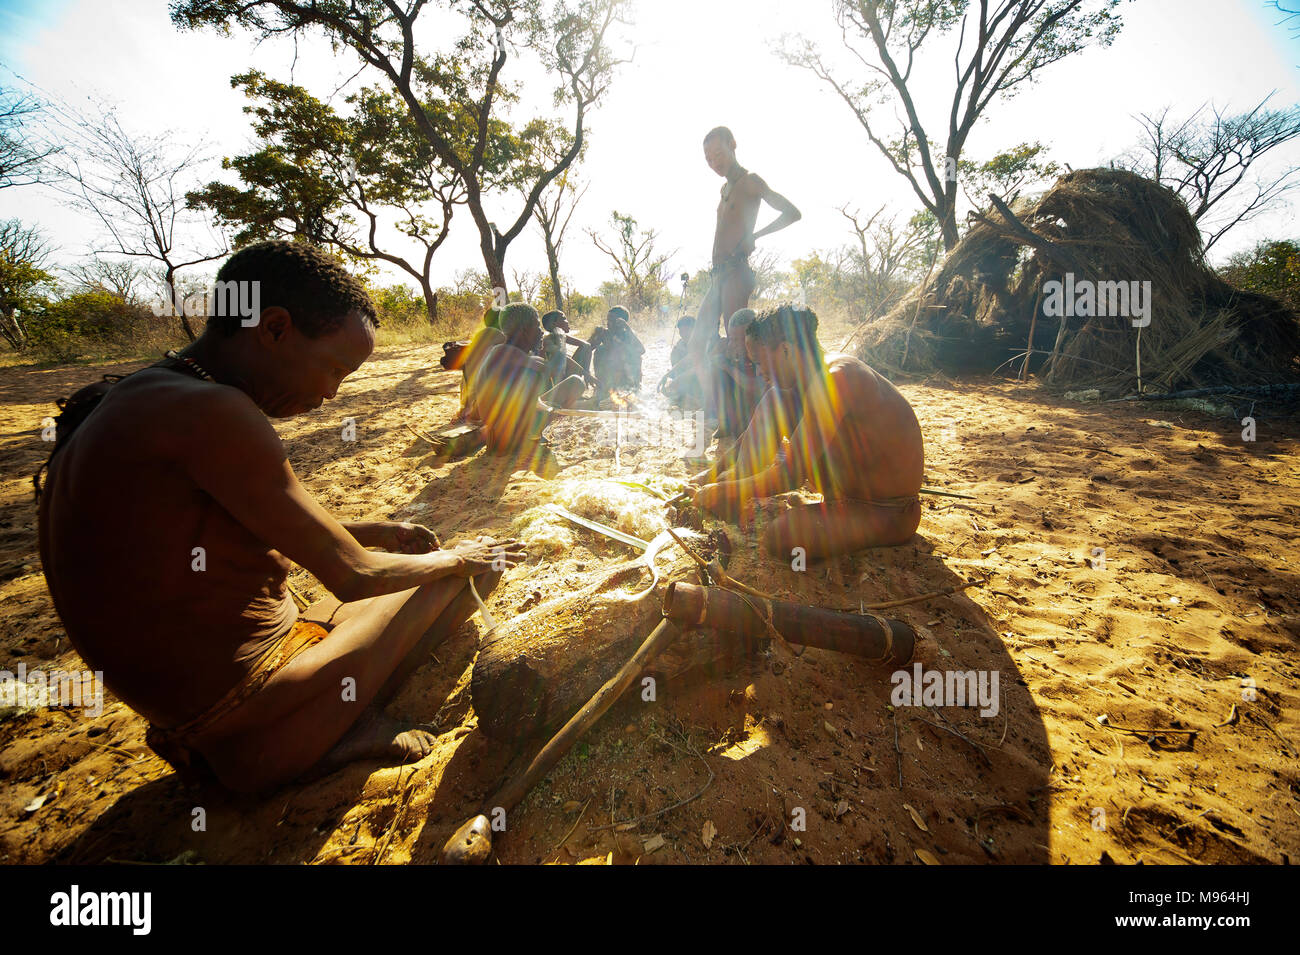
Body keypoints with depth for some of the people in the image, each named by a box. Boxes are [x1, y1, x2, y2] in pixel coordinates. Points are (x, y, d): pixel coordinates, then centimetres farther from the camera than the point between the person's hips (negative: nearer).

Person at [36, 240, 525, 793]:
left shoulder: (145, 400, 6)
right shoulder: (210, 411, -26)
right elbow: (352, 576, -21)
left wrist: (376, 533, 11)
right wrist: (456, 558, -3)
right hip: (241, 705, -9)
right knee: (462, 578, 1)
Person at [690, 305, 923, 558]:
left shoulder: (834, 380, -28)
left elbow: (791, 475, -27)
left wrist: (723, 492, -17)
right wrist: (713, 473, 12)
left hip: (889, 512, -9)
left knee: (780, 538, -35)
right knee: (773, 401, 2)